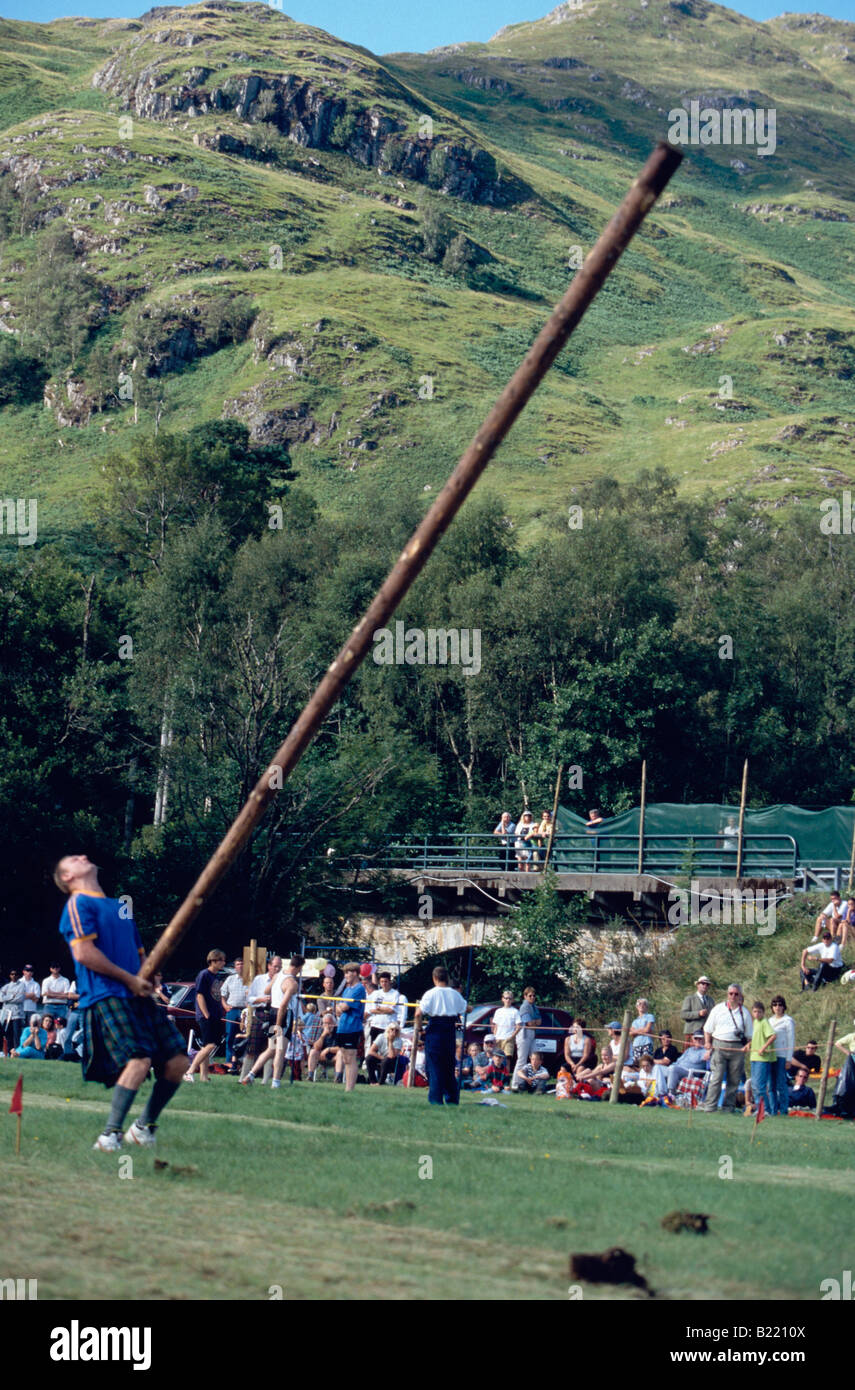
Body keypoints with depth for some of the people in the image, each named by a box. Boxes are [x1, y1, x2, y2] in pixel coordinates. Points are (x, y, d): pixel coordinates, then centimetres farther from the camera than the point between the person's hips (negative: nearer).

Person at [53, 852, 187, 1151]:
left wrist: (147, 977, 7)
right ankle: (109, 1137, -21)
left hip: (137, 997, 8)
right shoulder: (79, 904, 0)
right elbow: (83, 952, -12)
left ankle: (144, 1127, 16)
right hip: (106, 998, -8)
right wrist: (129, 979, -11)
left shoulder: (121, 907, 26)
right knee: (139, 1060, -25)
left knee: (176, 1062, 0)